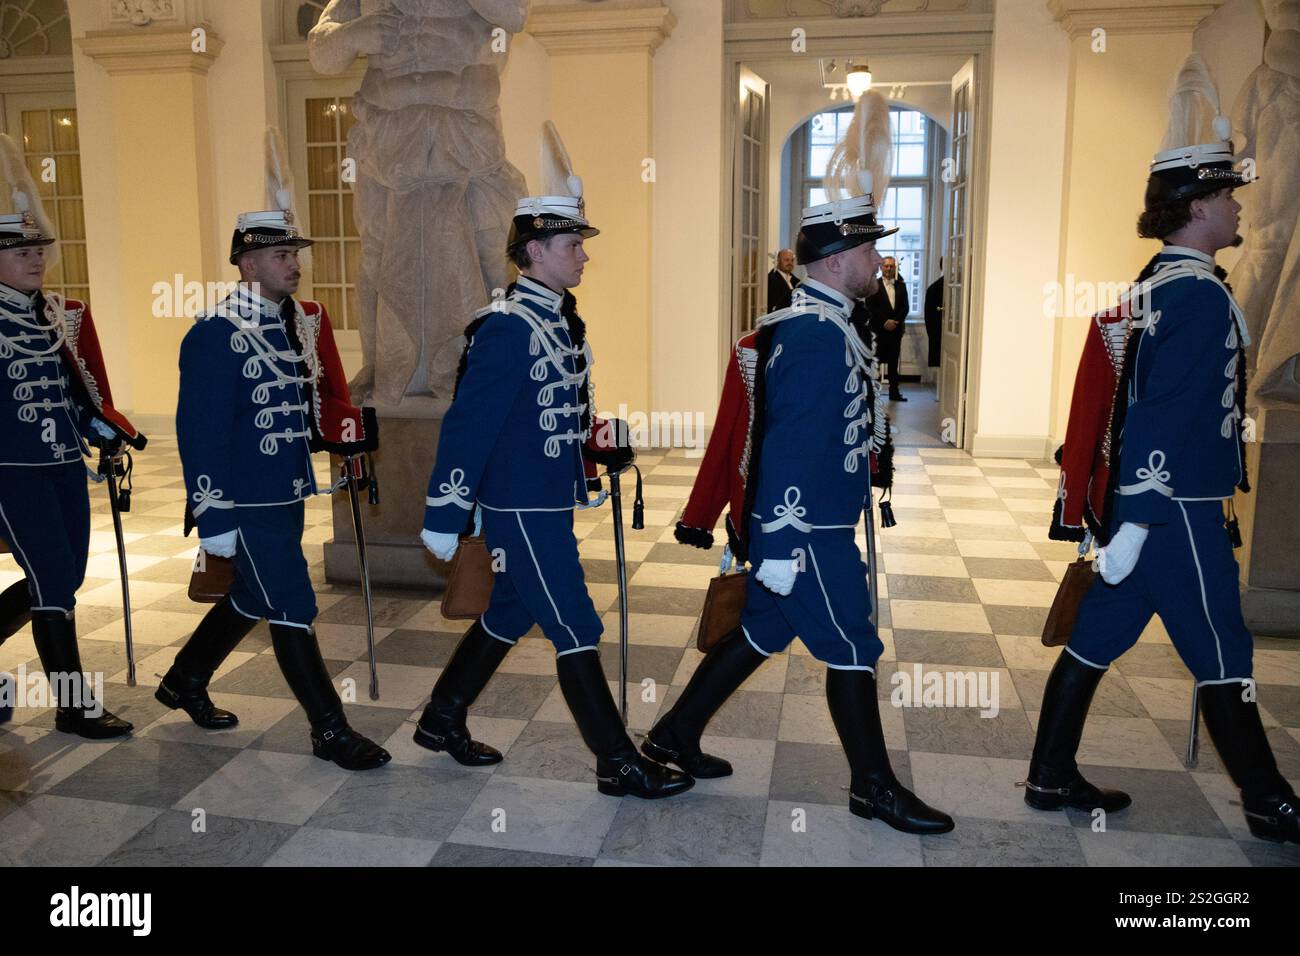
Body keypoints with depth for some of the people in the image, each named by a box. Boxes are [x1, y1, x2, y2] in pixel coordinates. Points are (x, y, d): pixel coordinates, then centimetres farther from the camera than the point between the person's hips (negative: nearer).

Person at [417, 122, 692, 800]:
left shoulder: (559, 318, 10)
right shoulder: (507, 327, -19)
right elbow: (466, 426, -19)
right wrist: (442, 519, -17)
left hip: (549, 501, 10)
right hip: (522, 509, -10)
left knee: (508, 617, 20)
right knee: (575, 632, -2)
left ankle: (442, 720, 36)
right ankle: (618, 764, 10)